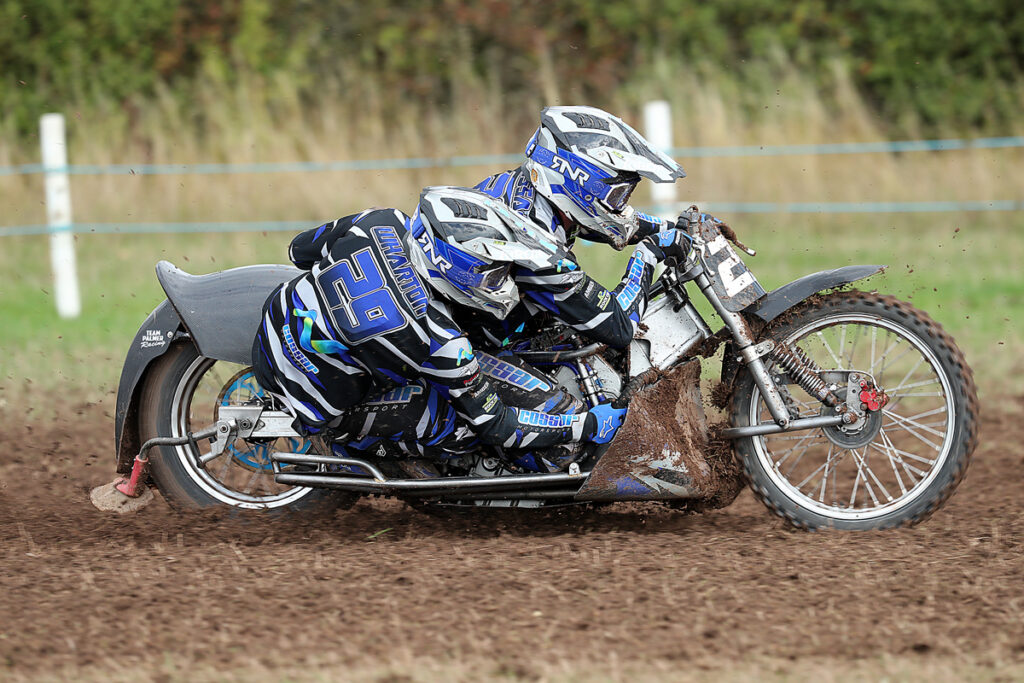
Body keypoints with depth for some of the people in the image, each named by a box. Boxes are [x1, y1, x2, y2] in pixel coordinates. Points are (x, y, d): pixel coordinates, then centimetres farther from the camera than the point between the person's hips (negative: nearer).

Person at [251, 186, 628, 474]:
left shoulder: (383, 222, -19)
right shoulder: (431, 338, -35)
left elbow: (301, 249, 3)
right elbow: (492, 423, -22)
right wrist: (588, 426, -16)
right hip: (325, 411, -7)